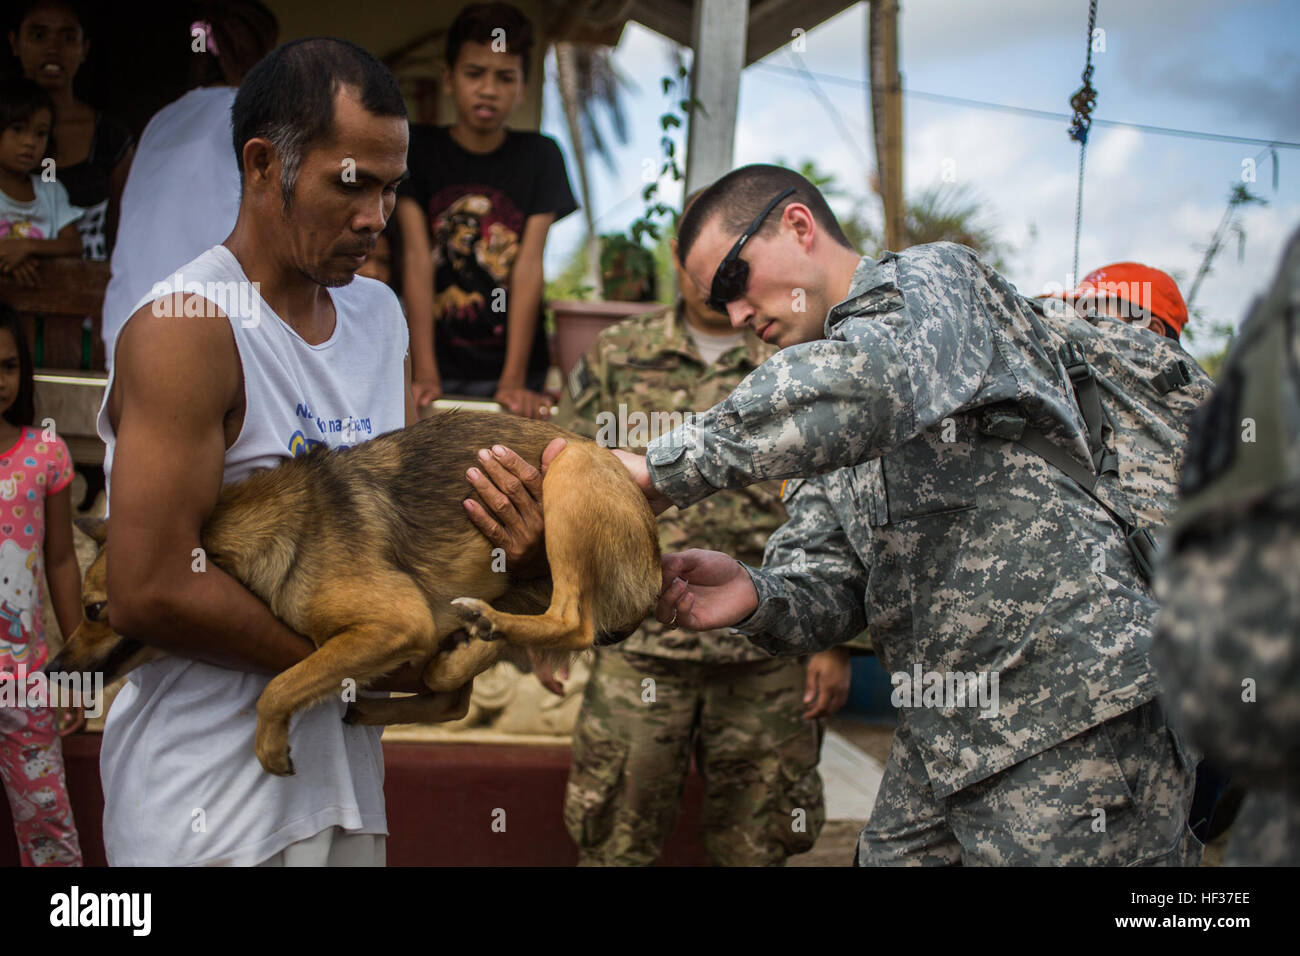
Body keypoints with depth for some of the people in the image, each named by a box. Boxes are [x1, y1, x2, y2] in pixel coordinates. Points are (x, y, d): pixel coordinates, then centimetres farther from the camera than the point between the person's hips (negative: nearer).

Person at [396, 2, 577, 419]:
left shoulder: (540, 156, 3)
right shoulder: (416, 147, 1)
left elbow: (529, 265, -6)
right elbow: (417, 257, -8)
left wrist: (514, 382, -16)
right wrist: (425, 376, -17)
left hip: (511, 372, 1)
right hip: (439, 366, 0)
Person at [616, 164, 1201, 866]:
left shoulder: (932, 277, -2)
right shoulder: (823, 429, 22)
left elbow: (866, 380, -27)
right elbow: (825, 590, 9)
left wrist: (667, 467, -23)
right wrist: (753, 598, -14)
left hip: (1075, 710, -8)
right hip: (944, 739, 8)